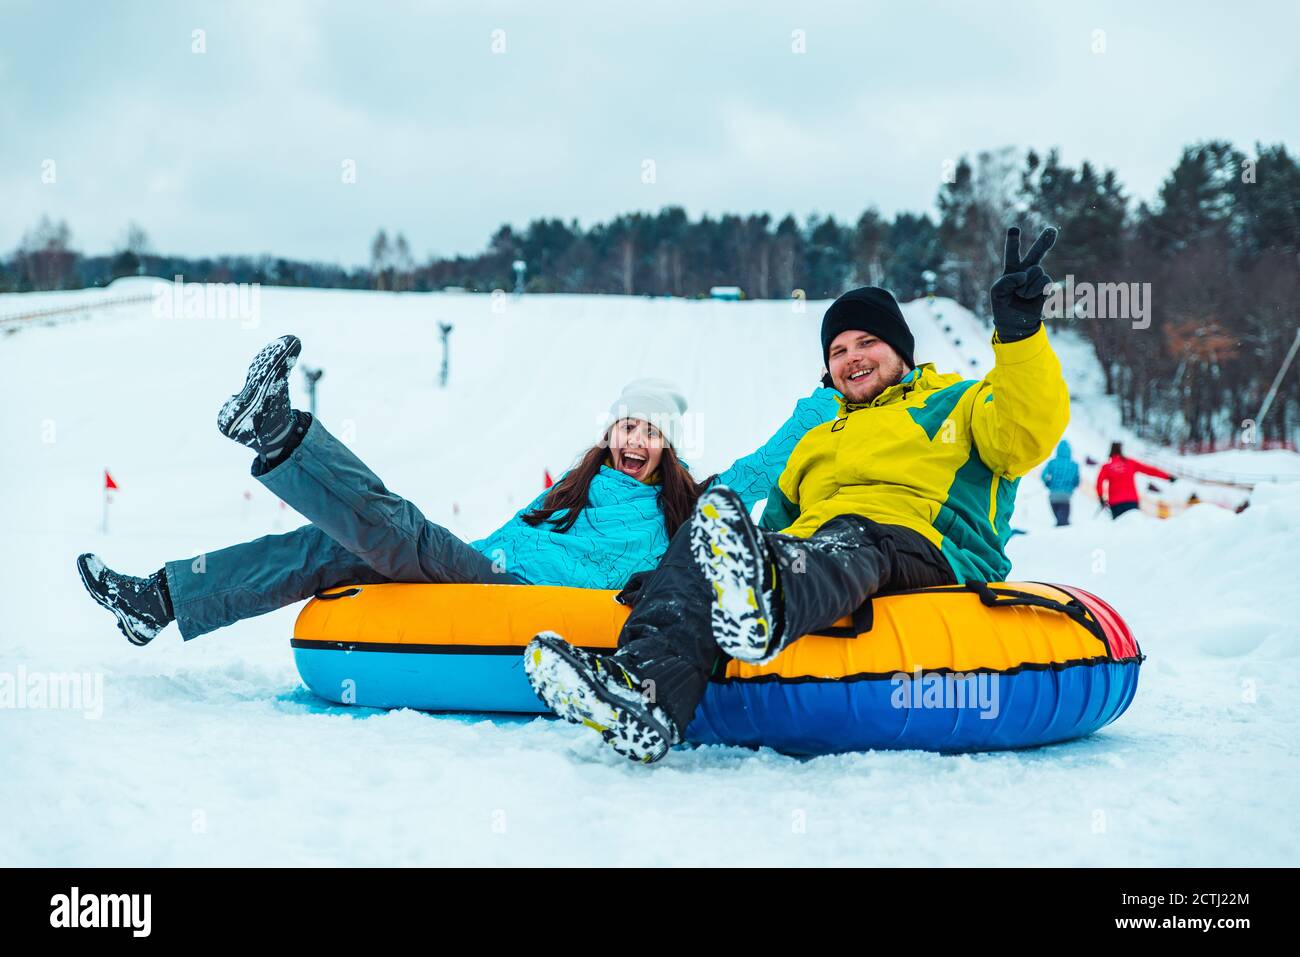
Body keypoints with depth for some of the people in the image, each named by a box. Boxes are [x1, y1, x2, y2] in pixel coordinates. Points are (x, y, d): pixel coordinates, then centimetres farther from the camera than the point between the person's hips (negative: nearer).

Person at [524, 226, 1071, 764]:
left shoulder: (960, 403, 23)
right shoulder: (814, 444, 40)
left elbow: (1029, 434, 2)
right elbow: (778, 522, 31)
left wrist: (1020, 333, -15)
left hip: (919, 551, -4)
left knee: (847, 538, -40)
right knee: (703, 538, -26)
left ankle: (766, 612, -77)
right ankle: (647, 685, -54)